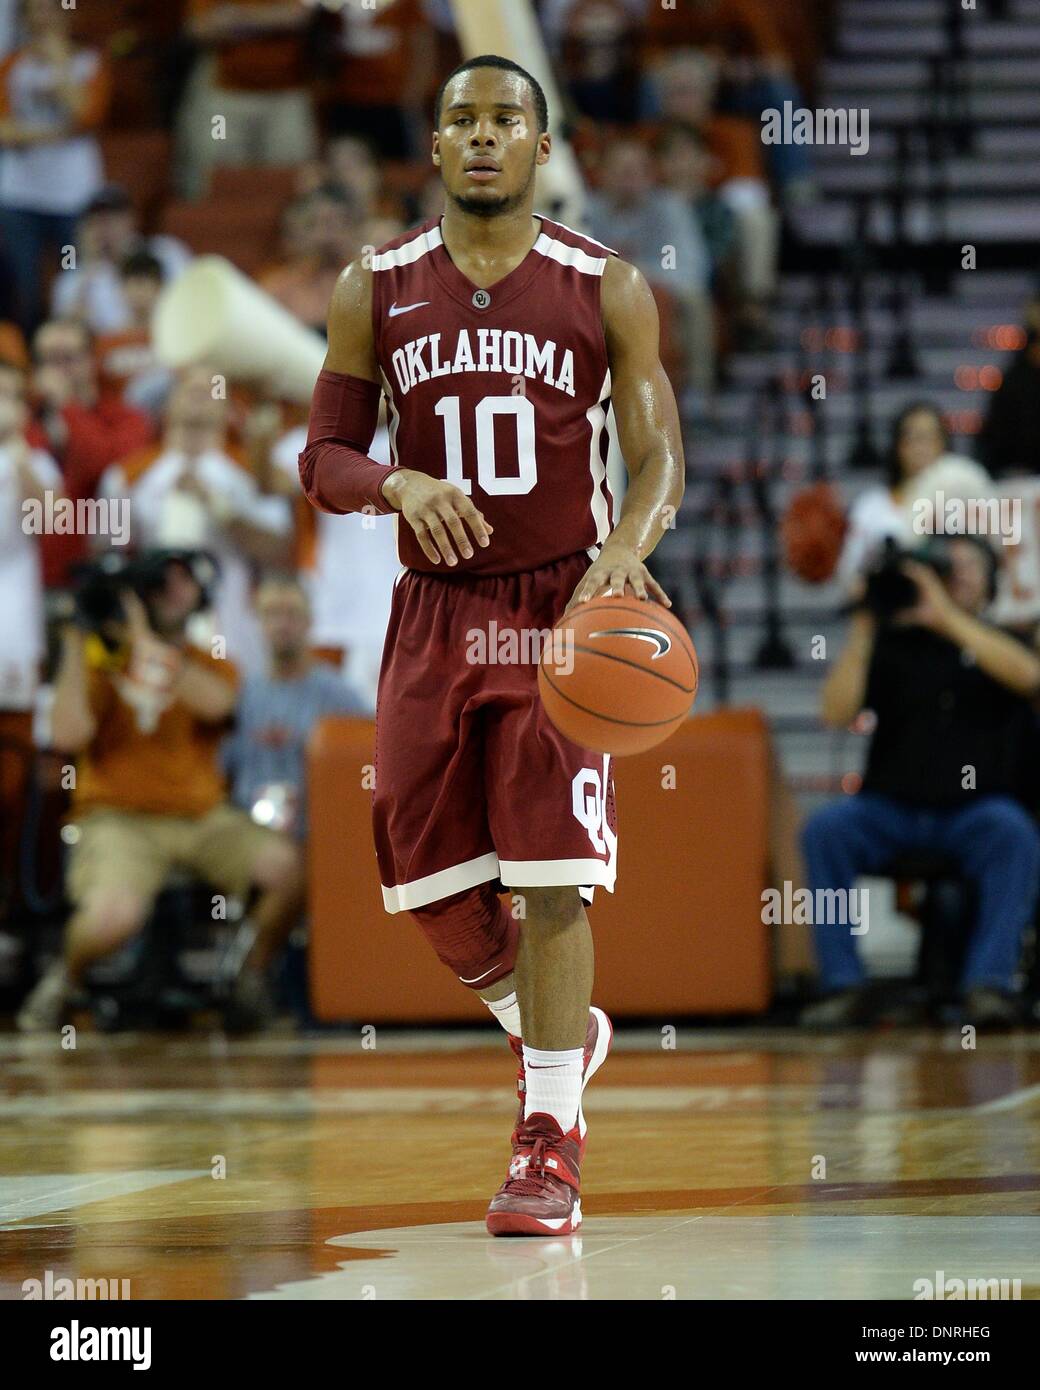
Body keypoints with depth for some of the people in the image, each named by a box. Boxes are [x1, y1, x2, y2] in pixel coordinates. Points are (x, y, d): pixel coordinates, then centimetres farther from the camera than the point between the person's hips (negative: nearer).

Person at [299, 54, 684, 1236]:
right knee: (424, 874, 5)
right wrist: (399, 485, -20)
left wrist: (627, 549, -24)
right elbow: (325, 458, 3)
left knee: (548, 874, -11)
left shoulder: (606, 290, -3)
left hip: (561, 606, -3)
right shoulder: (375, 292, 2)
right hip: (434, 608, 3)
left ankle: (550, 1145, -6)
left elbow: (658, 456, -2)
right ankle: (554, 1030, 33)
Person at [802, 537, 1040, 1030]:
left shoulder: (1000, 644, 10)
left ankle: (989, 983, -37)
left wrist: (946, 617, -18)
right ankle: (843, 985, -27)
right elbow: (838, 712, -3)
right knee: (825, 828, -27)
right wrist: (862, 631, -10)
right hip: (892, 810, 1)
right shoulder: (896, 646, 10)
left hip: (974, 811, -1)